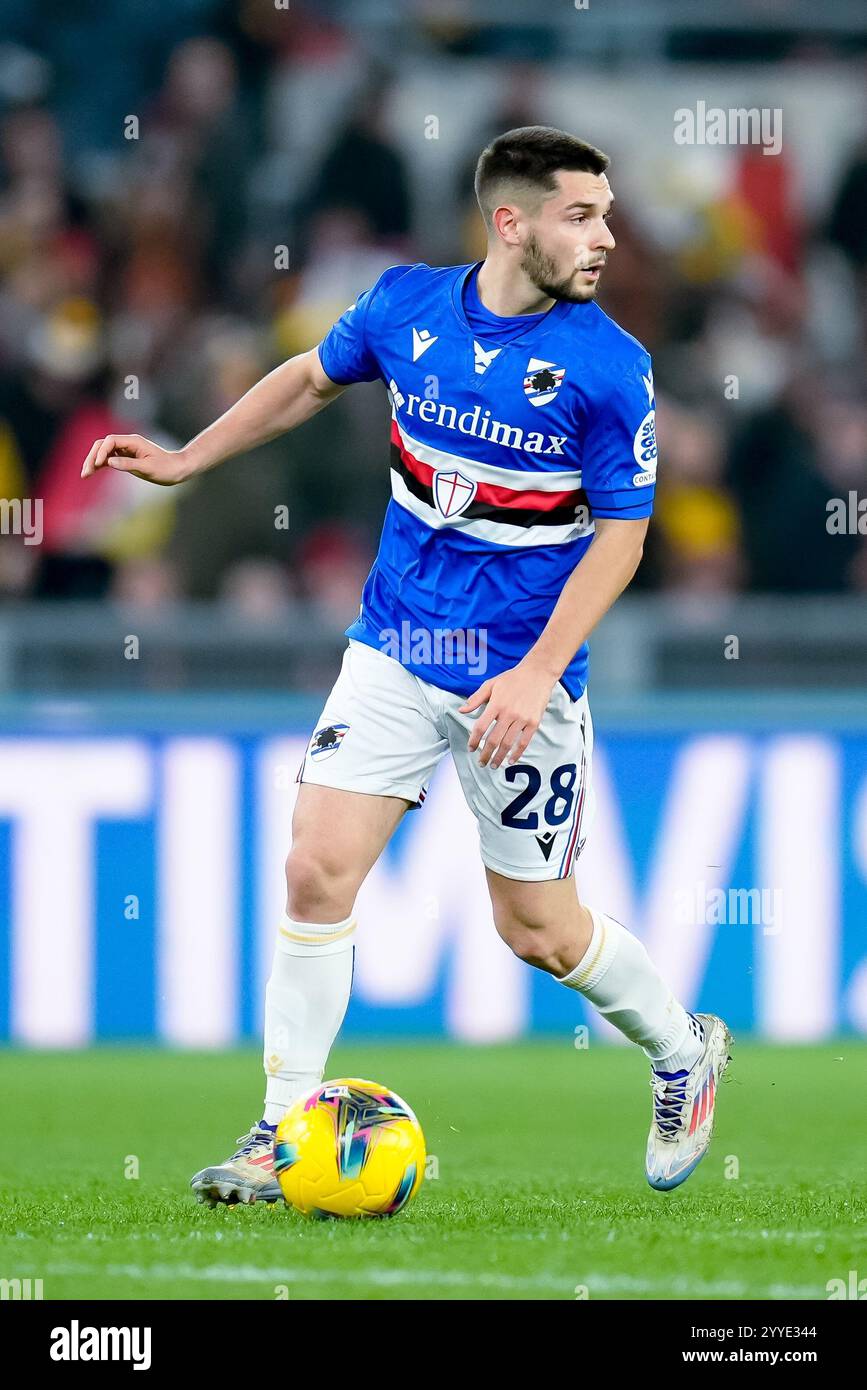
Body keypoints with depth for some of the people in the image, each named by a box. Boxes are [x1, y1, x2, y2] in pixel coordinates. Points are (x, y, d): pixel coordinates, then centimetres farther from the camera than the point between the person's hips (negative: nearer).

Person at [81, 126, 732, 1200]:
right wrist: (183, 460, 18)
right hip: (394, 653, 3)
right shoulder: (407, 306, -4)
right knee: (317, 870, -8)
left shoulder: (608, 366, -14)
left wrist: (537, 672, -21)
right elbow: (311, 379, 17)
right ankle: (285, 1132, 4)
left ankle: (683, 1052, 34)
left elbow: (621, 534, -11)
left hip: (522, 677, -3)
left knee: (536, 928, 6)